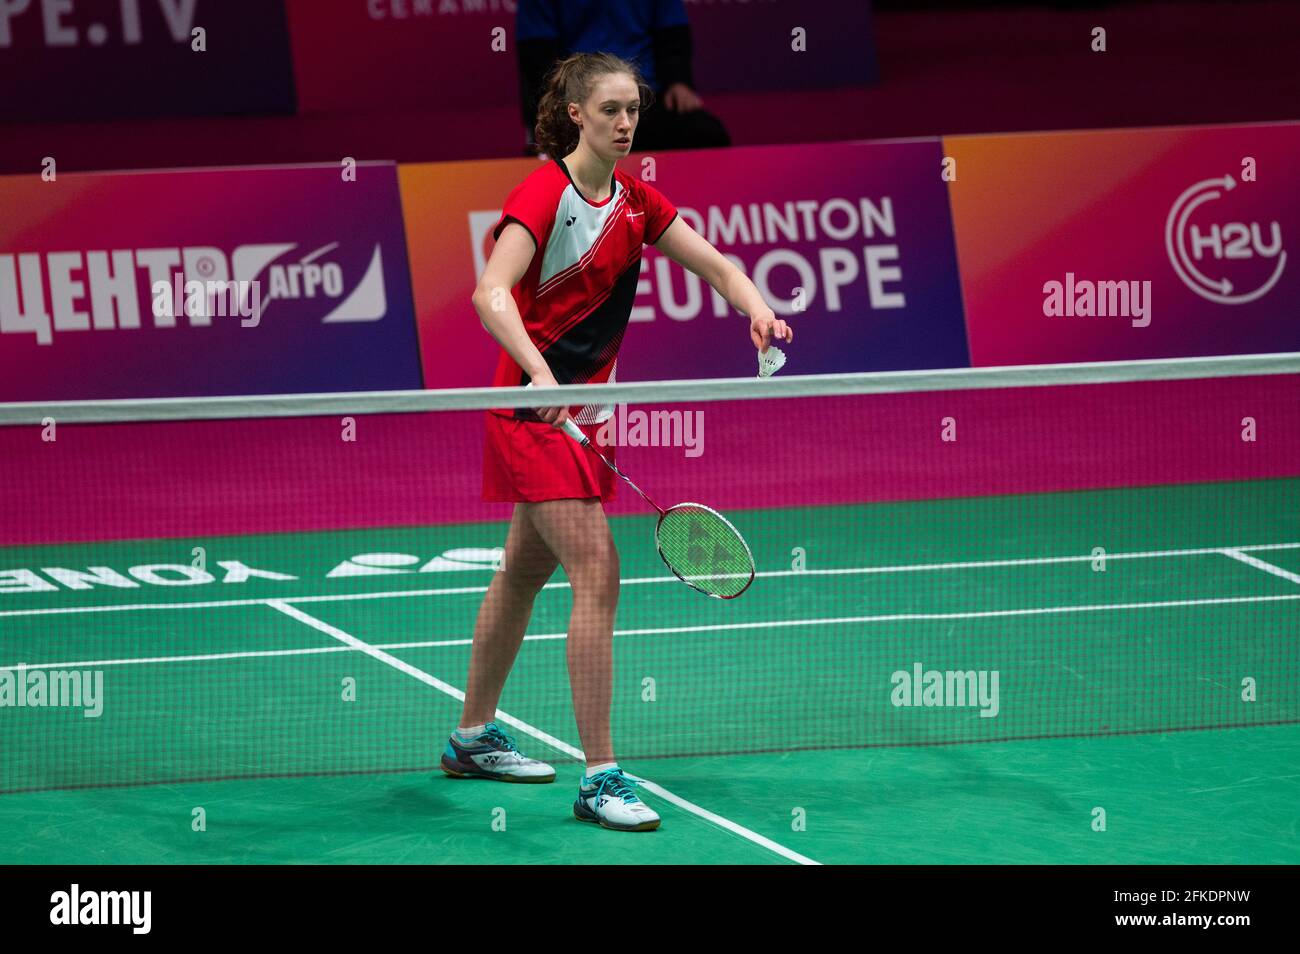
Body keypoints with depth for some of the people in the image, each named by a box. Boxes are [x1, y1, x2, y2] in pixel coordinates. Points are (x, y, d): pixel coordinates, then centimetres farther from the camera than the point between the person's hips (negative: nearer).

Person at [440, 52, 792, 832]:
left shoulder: (634, 200, 6)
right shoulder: (544, 195, -17)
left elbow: (715, 263, 9)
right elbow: (491, 295, -29)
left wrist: (757, 307, -13)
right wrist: (539, 372, -44)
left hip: (584, 411, 8)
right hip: (534, 409, -8)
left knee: (524, 573, 19)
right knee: (598, 574, -16)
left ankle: (473, 738, 34)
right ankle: (600, 778, -16)